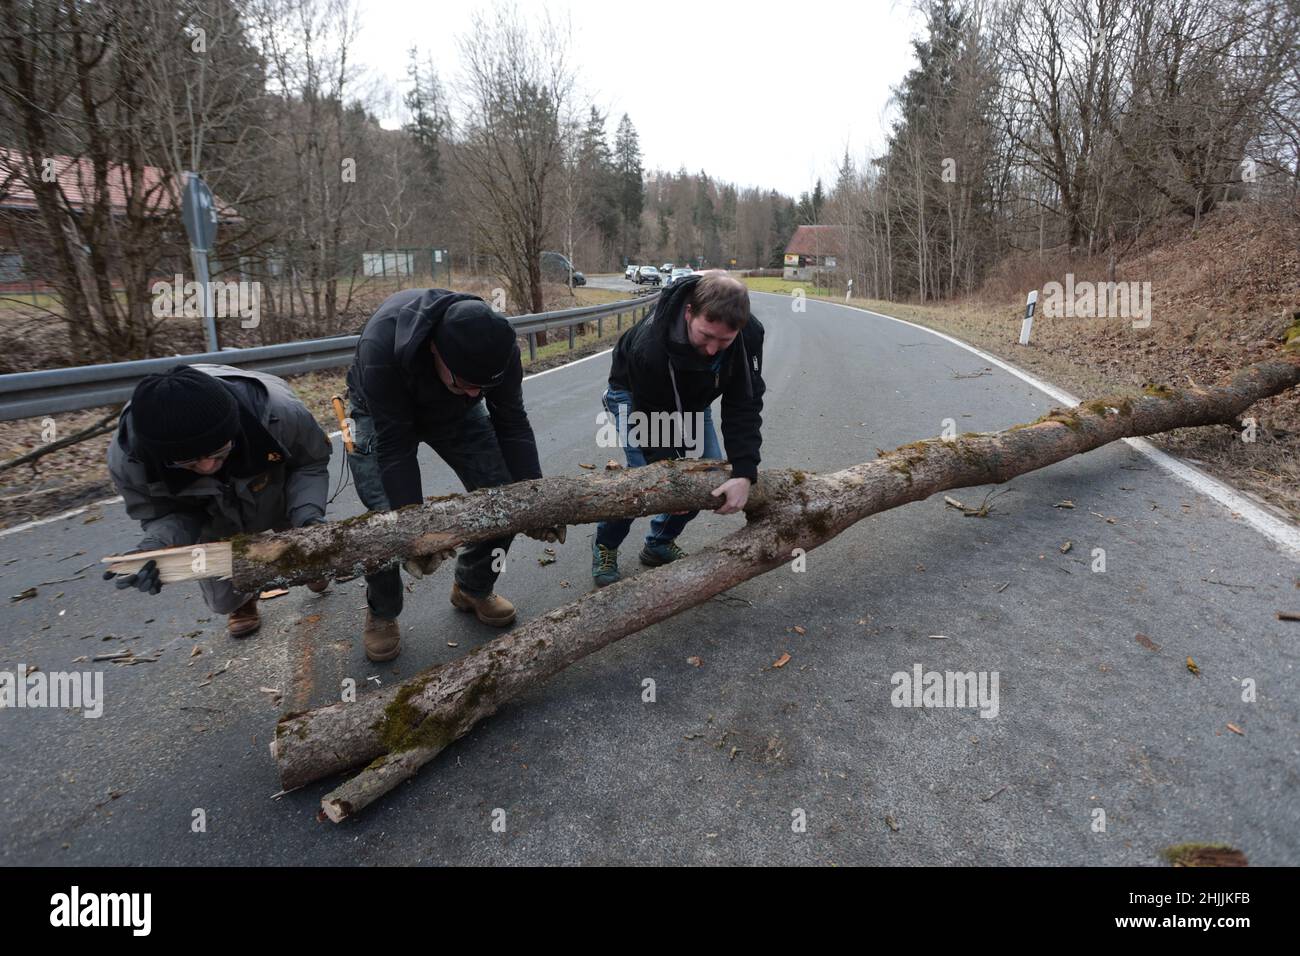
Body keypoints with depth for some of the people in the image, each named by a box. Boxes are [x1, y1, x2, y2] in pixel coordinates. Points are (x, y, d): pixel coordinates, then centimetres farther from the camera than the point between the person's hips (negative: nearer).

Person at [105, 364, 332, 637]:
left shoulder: (279, 411, -43)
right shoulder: (128, 458, -37)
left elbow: (310, 464, -22)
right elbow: (164, 513, -19)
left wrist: (308, 515, -39)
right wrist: (156, 547, -41)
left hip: (281, 497, 0)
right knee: (224, 598, 11)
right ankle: (242, 603, 51)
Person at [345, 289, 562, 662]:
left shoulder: (496, 345, -30)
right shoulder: (381, 346, -41)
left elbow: (512, 424, -19)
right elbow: (394, 446, -34)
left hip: (456, 412, 3)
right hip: (383, 416, -3)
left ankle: (473, 589, 19)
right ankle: (381, 613, 11)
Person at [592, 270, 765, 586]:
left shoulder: (750, 336, -31)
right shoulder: (649, 347, -43)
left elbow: (744, 406, -29)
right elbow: (650, 417, -32)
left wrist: (744, 474, -38)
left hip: (691, 399, 5)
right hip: (634, 396, -5)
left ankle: (660, 543, 21)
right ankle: (605, 546, 9)